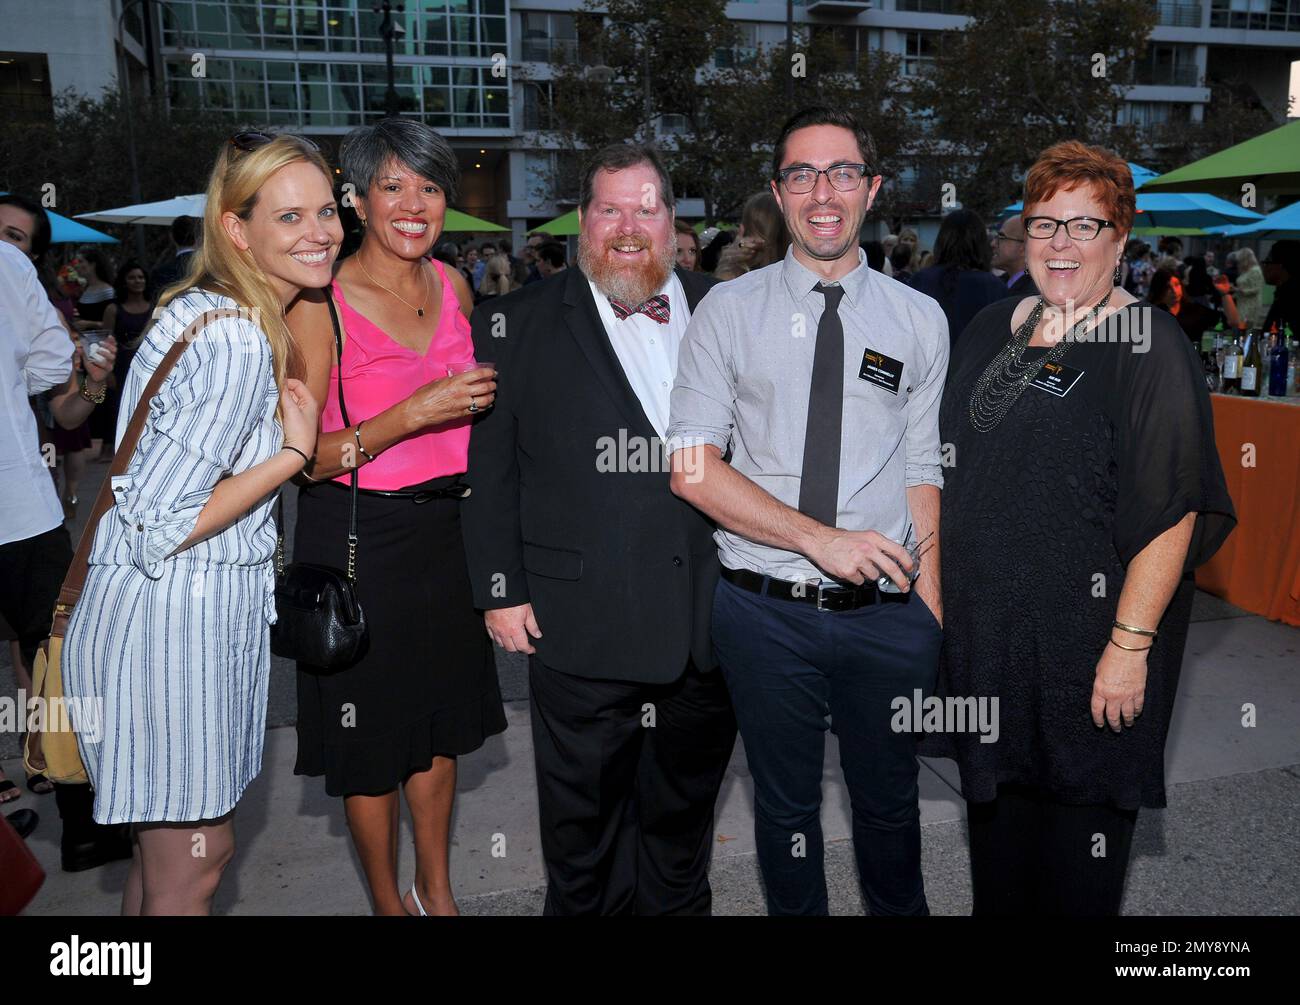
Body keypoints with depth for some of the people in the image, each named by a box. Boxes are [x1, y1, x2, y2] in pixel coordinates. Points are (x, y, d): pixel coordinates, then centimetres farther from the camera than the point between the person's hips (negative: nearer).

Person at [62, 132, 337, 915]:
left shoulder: (212, 312, 9)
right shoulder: (236, 343, -22)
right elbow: (156, 529, -22)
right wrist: (294, 453, -17)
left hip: (205, 610, 10)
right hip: (171, 621, -10)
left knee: (184, 850, 23)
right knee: (189, 872, 7)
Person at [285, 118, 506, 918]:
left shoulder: (454, 286, 5)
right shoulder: (320, 303, -13)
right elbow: (299, 457, -17)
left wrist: (480, 398, 3)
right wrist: (413, 415, -25)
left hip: (446, 529, 6)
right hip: (359, 539, -5)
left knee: (441, 721, 18)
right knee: (372, 733, 10)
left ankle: (437, 892, 38)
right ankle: (389, 903, 33)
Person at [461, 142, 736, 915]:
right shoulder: (521, 323, -1)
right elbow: (489, 469, -2)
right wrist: (501, 589, -5)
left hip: (709, 622, 3)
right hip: (580, 622, -2)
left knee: (686, 804, 21)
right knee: (583, 821, 13)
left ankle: (680, 904, 43)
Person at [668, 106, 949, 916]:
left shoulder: (920, 320, 4)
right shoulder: (729, 310, -1)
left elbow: (922, 476, 5)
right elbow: (692, 467, -8)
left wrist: (931, 616, -1)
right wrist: (819, 537, -17)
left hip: (887, 613, 2)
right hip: (764, 610, -1)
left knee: (889, 800, 19)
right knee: (786, 803, 17)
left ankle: (900, 911, 46)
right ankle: (796, 911, 41)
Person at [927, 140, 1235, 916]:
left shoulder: (1149, 348, -12)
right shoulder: (993, 329, 8)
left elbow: (1170, 512, -17)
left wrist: (1131, 644, -20)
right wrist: (935, 586, 12)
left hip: (1087, 637, -6)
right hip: (983, 625, 6)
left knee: (1080, 820, 9)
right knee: (995, 798, 20)